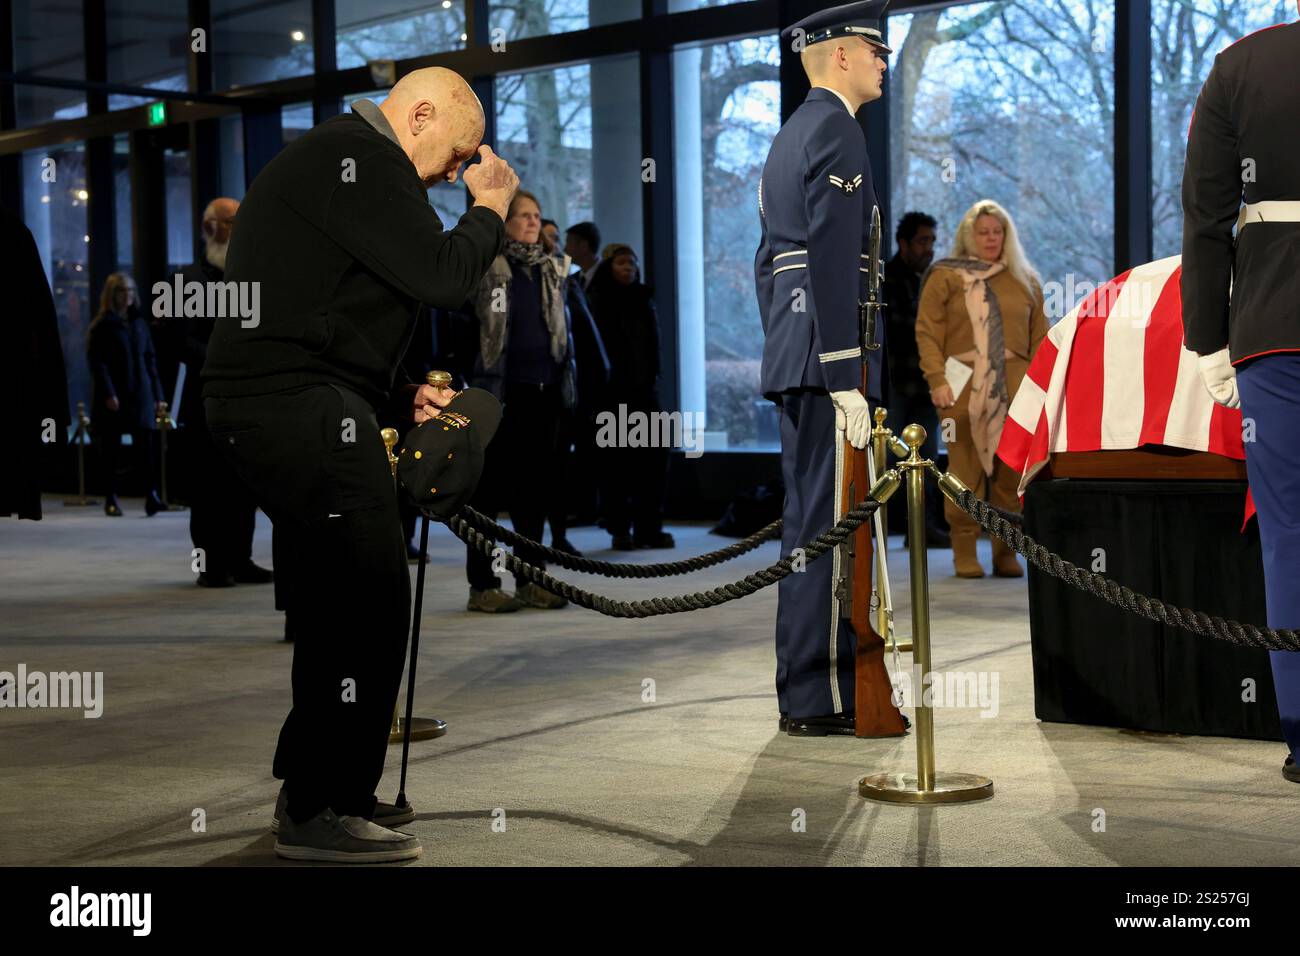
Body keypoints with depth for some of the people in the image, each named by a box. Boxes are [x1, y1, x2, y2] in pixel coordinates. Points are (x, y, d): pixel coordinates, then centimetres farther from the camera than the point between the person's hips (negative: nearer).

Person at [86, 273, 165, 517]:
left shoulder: (139, 323, 15)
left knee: (146, 445, -10)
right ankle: (111, 500, 8)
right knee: (111, 449, 1)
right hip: (113, 397, -3)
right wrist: (108, 393, -17)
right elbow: (96, 362, -6)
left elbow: (150, 360, 15)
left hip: (140, 395, 4)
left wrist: (157, 395, 10)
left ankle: (151, 494, -15)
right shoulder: (102, 325, 0)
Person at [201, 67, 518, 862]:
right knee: (371, 594, -11)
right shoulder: (360, 156, -10)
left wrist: (402, 396, 20)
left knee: (341, 594, 15)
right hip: (301, 407, -11)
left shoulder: (338, 157, 25)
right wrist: (490, 210, 2)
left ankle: (316, 788, 23)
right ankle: (322, 813, -7)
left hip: (280, 401, 11)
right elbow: (441, 277, -16)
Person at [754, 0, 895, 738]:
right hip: (830, 355, -10)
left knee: (810, 522, 12)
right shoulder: (837, 130, -10)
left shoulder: (788, 139, 21)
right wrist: (847, 380, -21)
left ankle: (806, 692, 18)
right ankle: (821, 699, -5)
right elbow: (835, 261, -19)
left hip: (793, 359, 10)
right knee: (829, 521, -8)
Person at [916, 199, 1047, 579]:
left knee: (1012, 470, -1)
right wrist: (937, 380, -10)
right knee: (965, 468, -5)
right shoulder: (944, 277, 8)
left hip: (1015, 389, 3)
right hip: (964, 388, -3)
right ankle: (964, 552, 1)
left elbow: (1039, 337, 15)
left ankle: (1006, 551, 6)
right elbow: (927, 333, 1)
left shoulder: (1025, 281, 18)